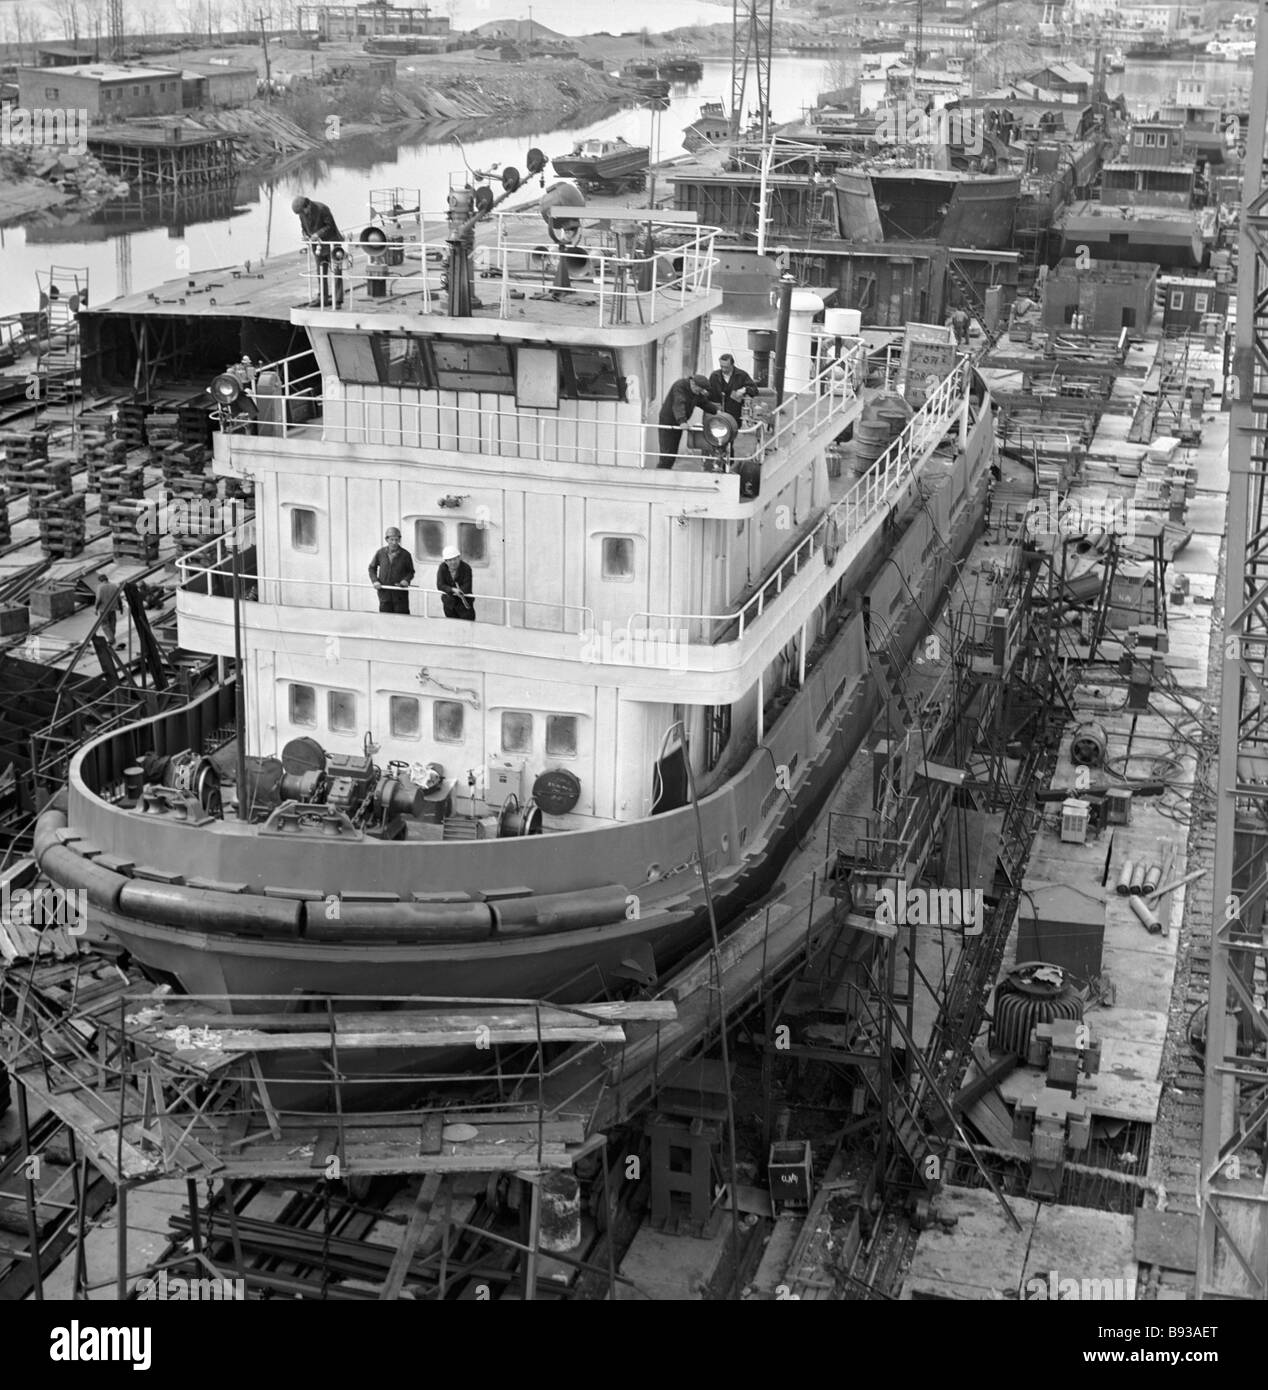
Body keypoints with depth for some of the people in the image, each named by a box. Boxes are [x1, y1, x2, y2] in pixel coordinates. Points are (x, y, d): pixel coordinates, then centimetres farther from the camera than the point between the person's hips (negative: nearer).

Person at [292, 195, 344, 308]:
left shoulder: (322, 209, -22)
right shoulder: (302, 213, -2)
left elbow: (330, 225, -18)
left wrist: (318, 234, -25)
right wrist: (306, 236, -8)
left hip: (331, 243, -7)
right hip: (317, 245, 7)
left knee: (336, 272, -7)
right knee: (321, 273, 10)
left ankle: (338, 301, -7)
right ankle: (322, 298, 17)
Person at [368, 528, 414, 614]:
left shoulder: (405, 554, -2)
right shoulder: (380, 553, 3)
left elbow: (411, 571, 9)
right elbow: (372, 568, 16)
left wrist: (406, 580, -11)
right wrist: (375, 580, 0)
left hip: (400, 594, -2)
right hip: (384, 593, 2)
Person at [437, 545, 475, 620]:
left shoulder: (466, 568, -16)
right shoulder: (442, 568, -7)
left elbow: (466, 588, -21)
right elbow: (440, 585, -16)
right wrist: (452, 590, -32)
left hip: (464, 601, -3)